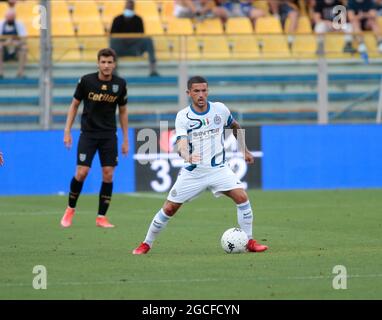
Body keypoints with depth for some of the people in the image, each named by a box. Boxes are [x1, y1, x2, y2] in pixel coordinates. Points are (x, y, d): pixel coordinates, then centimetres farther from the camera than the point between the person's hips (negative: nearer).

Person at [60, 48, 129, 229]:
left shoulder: (120, 84, -1)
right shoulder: (86, 81, -8)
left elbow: (123, 112, 10)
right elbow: (74, 105, 4)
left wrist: (126, 139, 9)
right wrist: (67, 131, -2)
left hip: (109, 135, 2)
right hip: (88, 133, -2)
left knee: (108, 174, -4)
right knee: (82, 172, -11)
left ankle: (101, 217, 5)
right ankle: (70, 210, 11)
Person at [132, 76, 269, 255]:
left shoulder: (220, 109, -1)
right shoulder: (183, 116, -10)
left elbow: (235, 126, 20)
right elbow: (181, 143, -23)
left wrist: (245, 150, 22)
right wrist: (186, 156, -45)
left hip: (218, 169, 1)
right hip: (192, 172, -1)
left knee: (242, 197, -18)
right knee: (169, 208, -1)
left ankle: (249, 242, -5)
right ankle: (146, 244, 18)